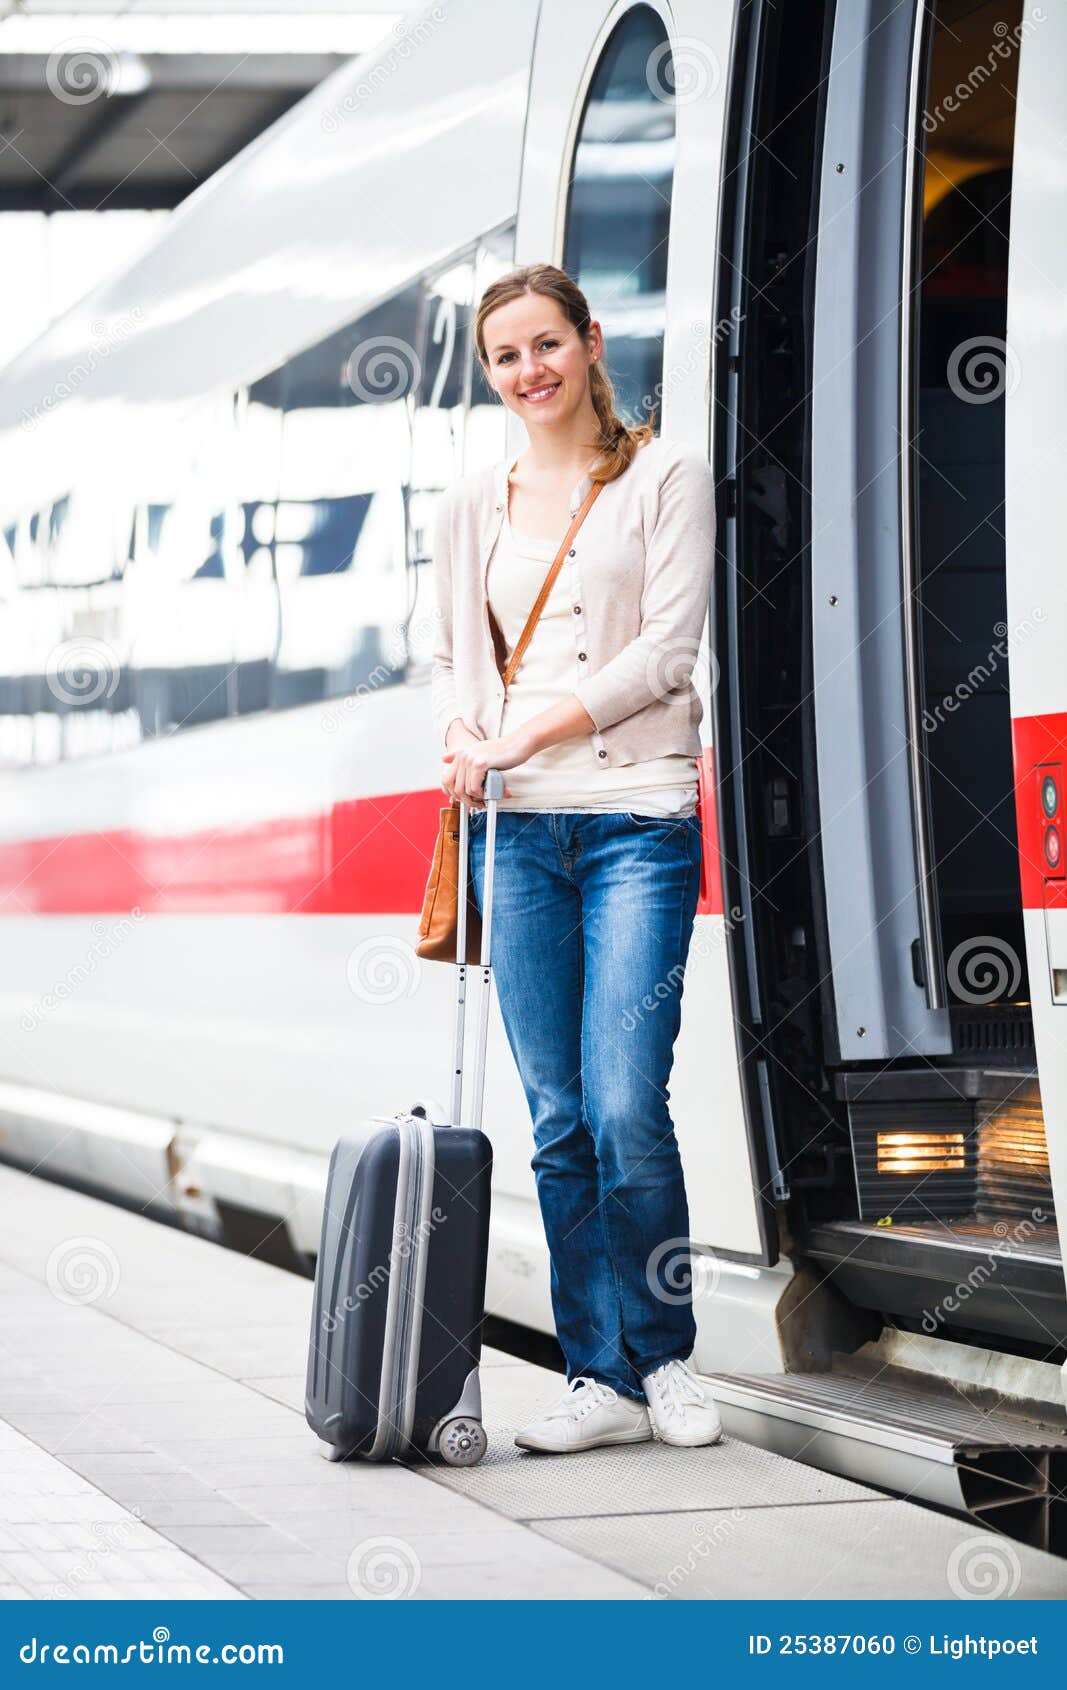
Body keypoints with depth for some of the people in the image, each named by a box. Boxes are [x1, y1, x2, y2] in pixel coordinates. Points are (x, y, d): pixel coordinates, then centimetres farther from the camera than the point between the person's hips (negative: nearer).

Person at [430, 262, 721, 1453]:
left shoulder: (667, 476, 3)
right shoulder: (472, 506, 15)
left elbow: (666, 648, -5)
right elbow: (449, 658, 19)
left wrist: (526, 733, -12)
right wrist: (460, 734, -4)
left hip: (636, 819, -4)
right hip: (517, 830, 4)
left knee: (627, 1108, -12)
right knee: (559, 1121, 1)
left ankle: (666, 1358, 6)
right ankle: (600, 1379, 6)